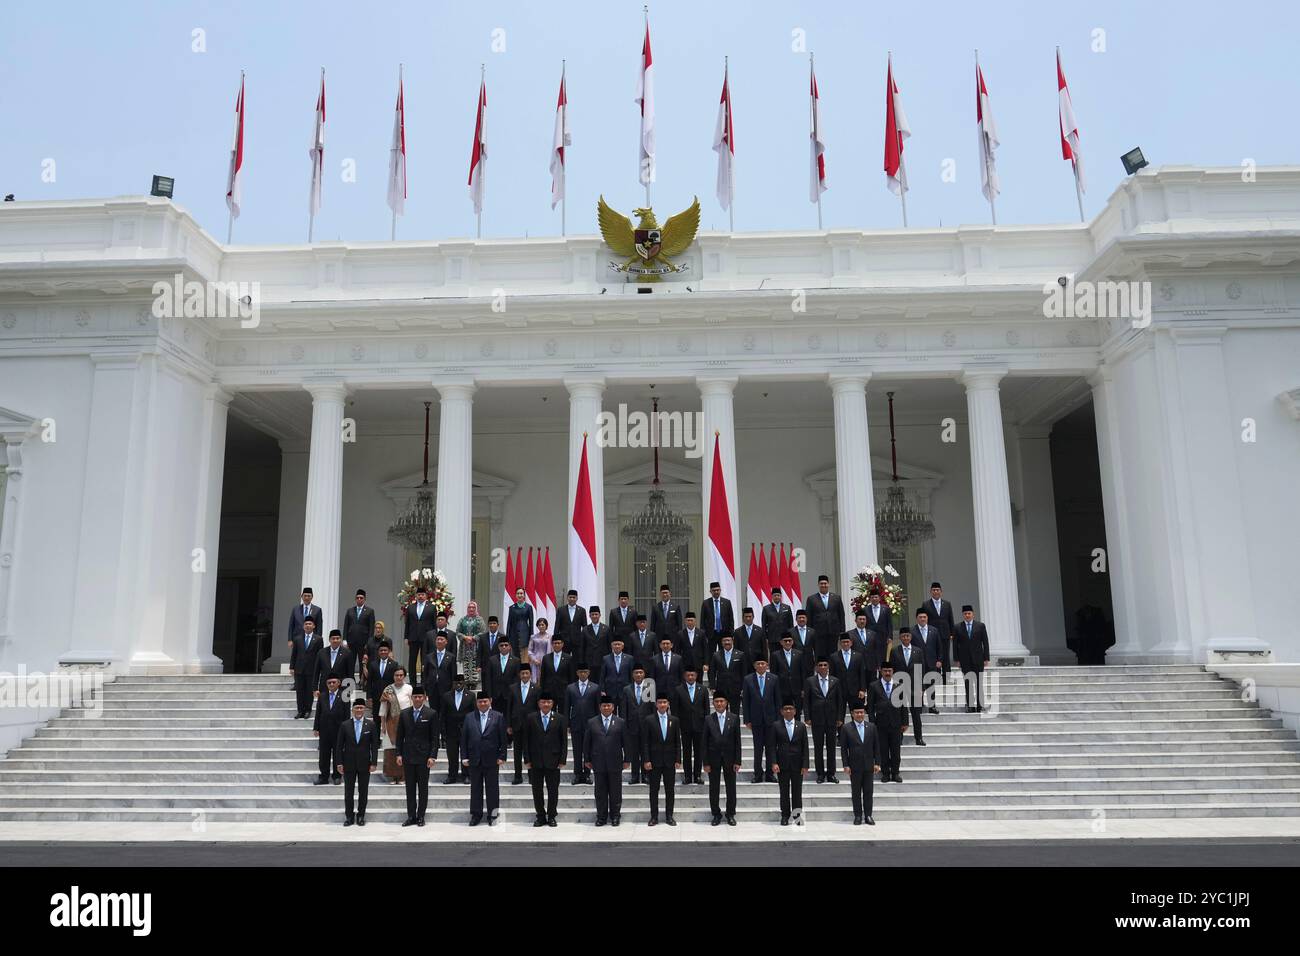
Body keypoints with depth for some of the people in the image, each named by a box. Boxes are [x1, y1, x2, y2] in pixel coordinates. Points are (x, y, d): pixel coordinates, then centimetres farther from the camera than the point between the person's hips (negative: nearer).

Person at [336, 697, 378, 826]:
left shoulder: (370, 725, 0)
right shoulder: (344, 725, 0)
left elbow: (374, 745, 0)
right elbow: (339, 745, 2)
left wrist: (374, 763, -5)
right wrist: (339, 763, -3)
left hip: (364, 763, 0)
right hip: (349, 764, 0)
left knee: (363, 791, 5)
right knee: (348, 791, 5)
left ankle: (361, 816, 16)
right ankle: (349, 816, 15)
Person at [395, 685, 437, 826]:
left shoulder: (431, 714, -3)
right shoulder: (404, 714, 6)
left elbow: (434, 738, -4)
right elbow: (400, 736, 9)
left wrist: (432, 756, -10)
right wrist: (399, 754, 2)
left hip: (423, 757, -3)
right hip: (408, 756, 3)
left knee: (423, 788, 4)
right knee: (410, 788, 6)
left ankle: (420, 816, 11)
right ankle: (411, 816, 12)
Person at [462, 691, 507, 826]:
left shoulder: (498, 717, -1)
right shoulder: (469, 718, 5)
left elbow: (503, 739, -2)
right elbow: (464, 738, 5)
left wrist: (502, 757, -7)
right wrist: (464, 757, -1)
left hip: (492, 760, -2)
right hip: (474, 760, 2)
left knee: (492, 788, 5)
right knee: (475, 788, 9)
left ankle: (492, 815, 16)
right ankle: (476, 814, 20)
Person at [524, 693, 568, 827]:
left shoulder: (560, 719, 3)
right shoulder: (531, 719, 4)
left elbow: (564, 741, 2)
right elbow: (526, 740, 3)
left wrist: (562, 760, -4)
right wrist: (527, 760, -3)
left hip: (553, 761, -1)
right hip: (535, 761, 1)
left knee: (553, 790, 4)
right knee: (537, 790, 6)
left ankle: (551, 816, 16)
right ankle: (540, 816, 17)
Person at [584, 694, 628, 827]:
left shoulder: (621, 722, 4)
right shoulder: (592, 722, 6)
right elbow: (586, 743, 8)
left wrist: (626, 760, 1)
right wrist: (587, 760, 4)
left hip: (615, 763, 0)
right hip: (598, 763, 1)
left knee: (615, 791, 5)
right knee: (600, 791, 6)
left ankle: (614, 816, 16)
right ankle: (601, 816, 15)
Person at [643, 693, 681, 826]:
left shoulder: (674, 720, 5)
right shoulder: (648, 720, -2)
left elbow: (678, 742, 5)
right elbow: (645, 742, -3)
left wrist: (678, 760, -1)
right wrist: (646, 760, -9)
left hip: (670, 761, 2)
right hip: (654, 761, -2)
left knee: (669, 790, 6)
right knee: (654, 790, 4)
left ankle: (669, 816, 15)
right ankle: (654, 816, 12)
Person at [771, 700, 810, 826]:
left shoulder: (801, 726, 6)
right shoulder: (776, 726, 2)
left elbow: (805, 747, 4)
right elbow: (773, 746, 0)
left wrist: (805, 765, -3)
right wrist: (774, 763, -10)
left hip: (797, 764, 1)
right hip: (782, 765, -1)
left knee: (797, 791, 4)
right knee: (784, 792, 4)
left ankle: (797, 815, 12)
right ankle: (785, 816, 11)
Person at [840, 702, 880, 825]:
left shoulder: (871, 727, 5)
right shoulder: (846, 728, -2)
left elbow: (876, 746, 7)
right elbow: (843, 748, -2)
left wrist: (877, 763, 1)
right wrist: (846, 765, -7)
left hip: (868, 765, 2)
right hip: (854, 766, -2)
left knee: (868, 791, 5)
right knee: (856, 792, 4)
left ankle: (868, 816, 12)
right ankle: (857, 816, 12)